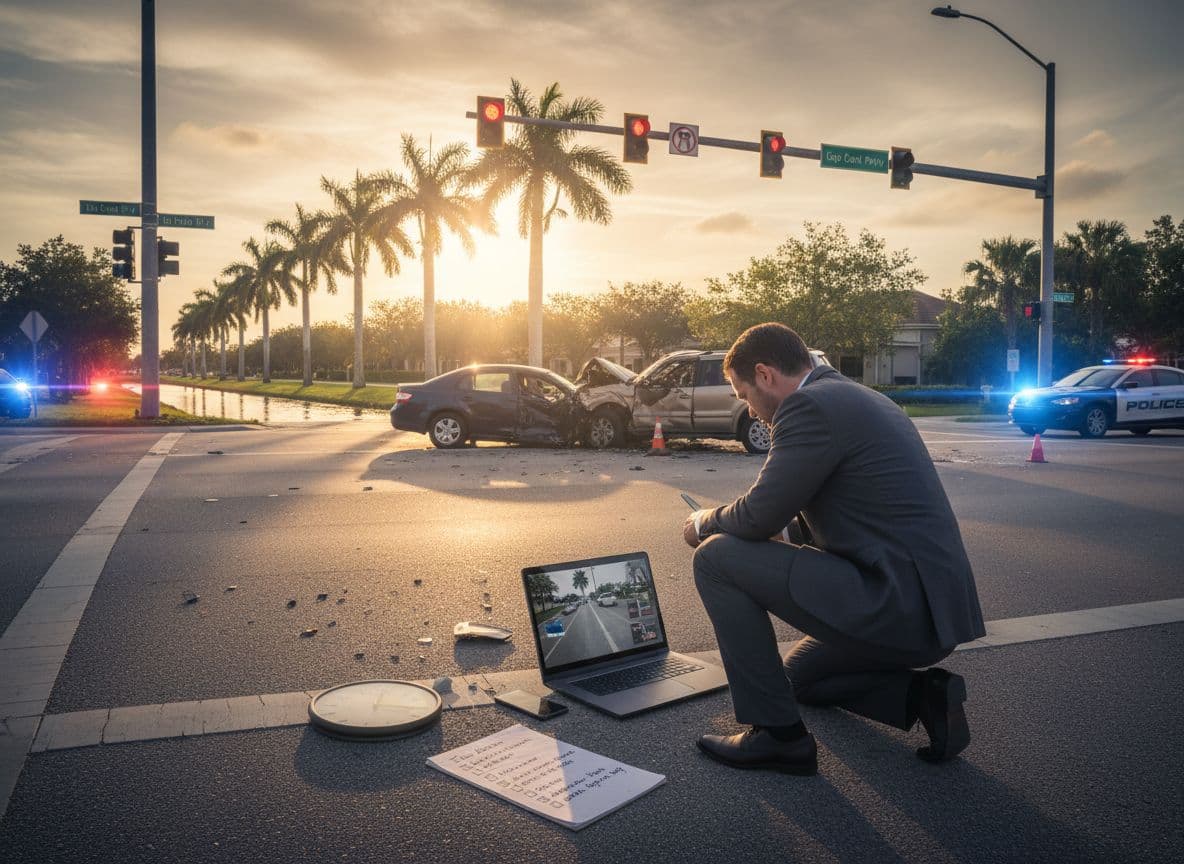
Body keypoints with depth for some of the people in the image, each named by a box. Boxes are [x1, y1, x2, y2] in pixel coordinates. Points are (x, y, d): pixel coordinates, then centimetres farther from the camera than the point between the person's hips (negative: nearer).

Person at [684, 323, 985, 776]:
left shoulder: (811, 405, -16)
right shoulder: (855, 398, 16)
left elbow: (758, 515, -16)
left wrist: (706, 522, 4)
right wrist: (784, 531, 20)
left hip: (899, 605, -11)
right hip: (933, 606, 11)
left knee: (715, 557, -9)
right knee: (798, 676, 31)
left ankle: (777, 732, -3)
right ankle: (923, 695, 12)